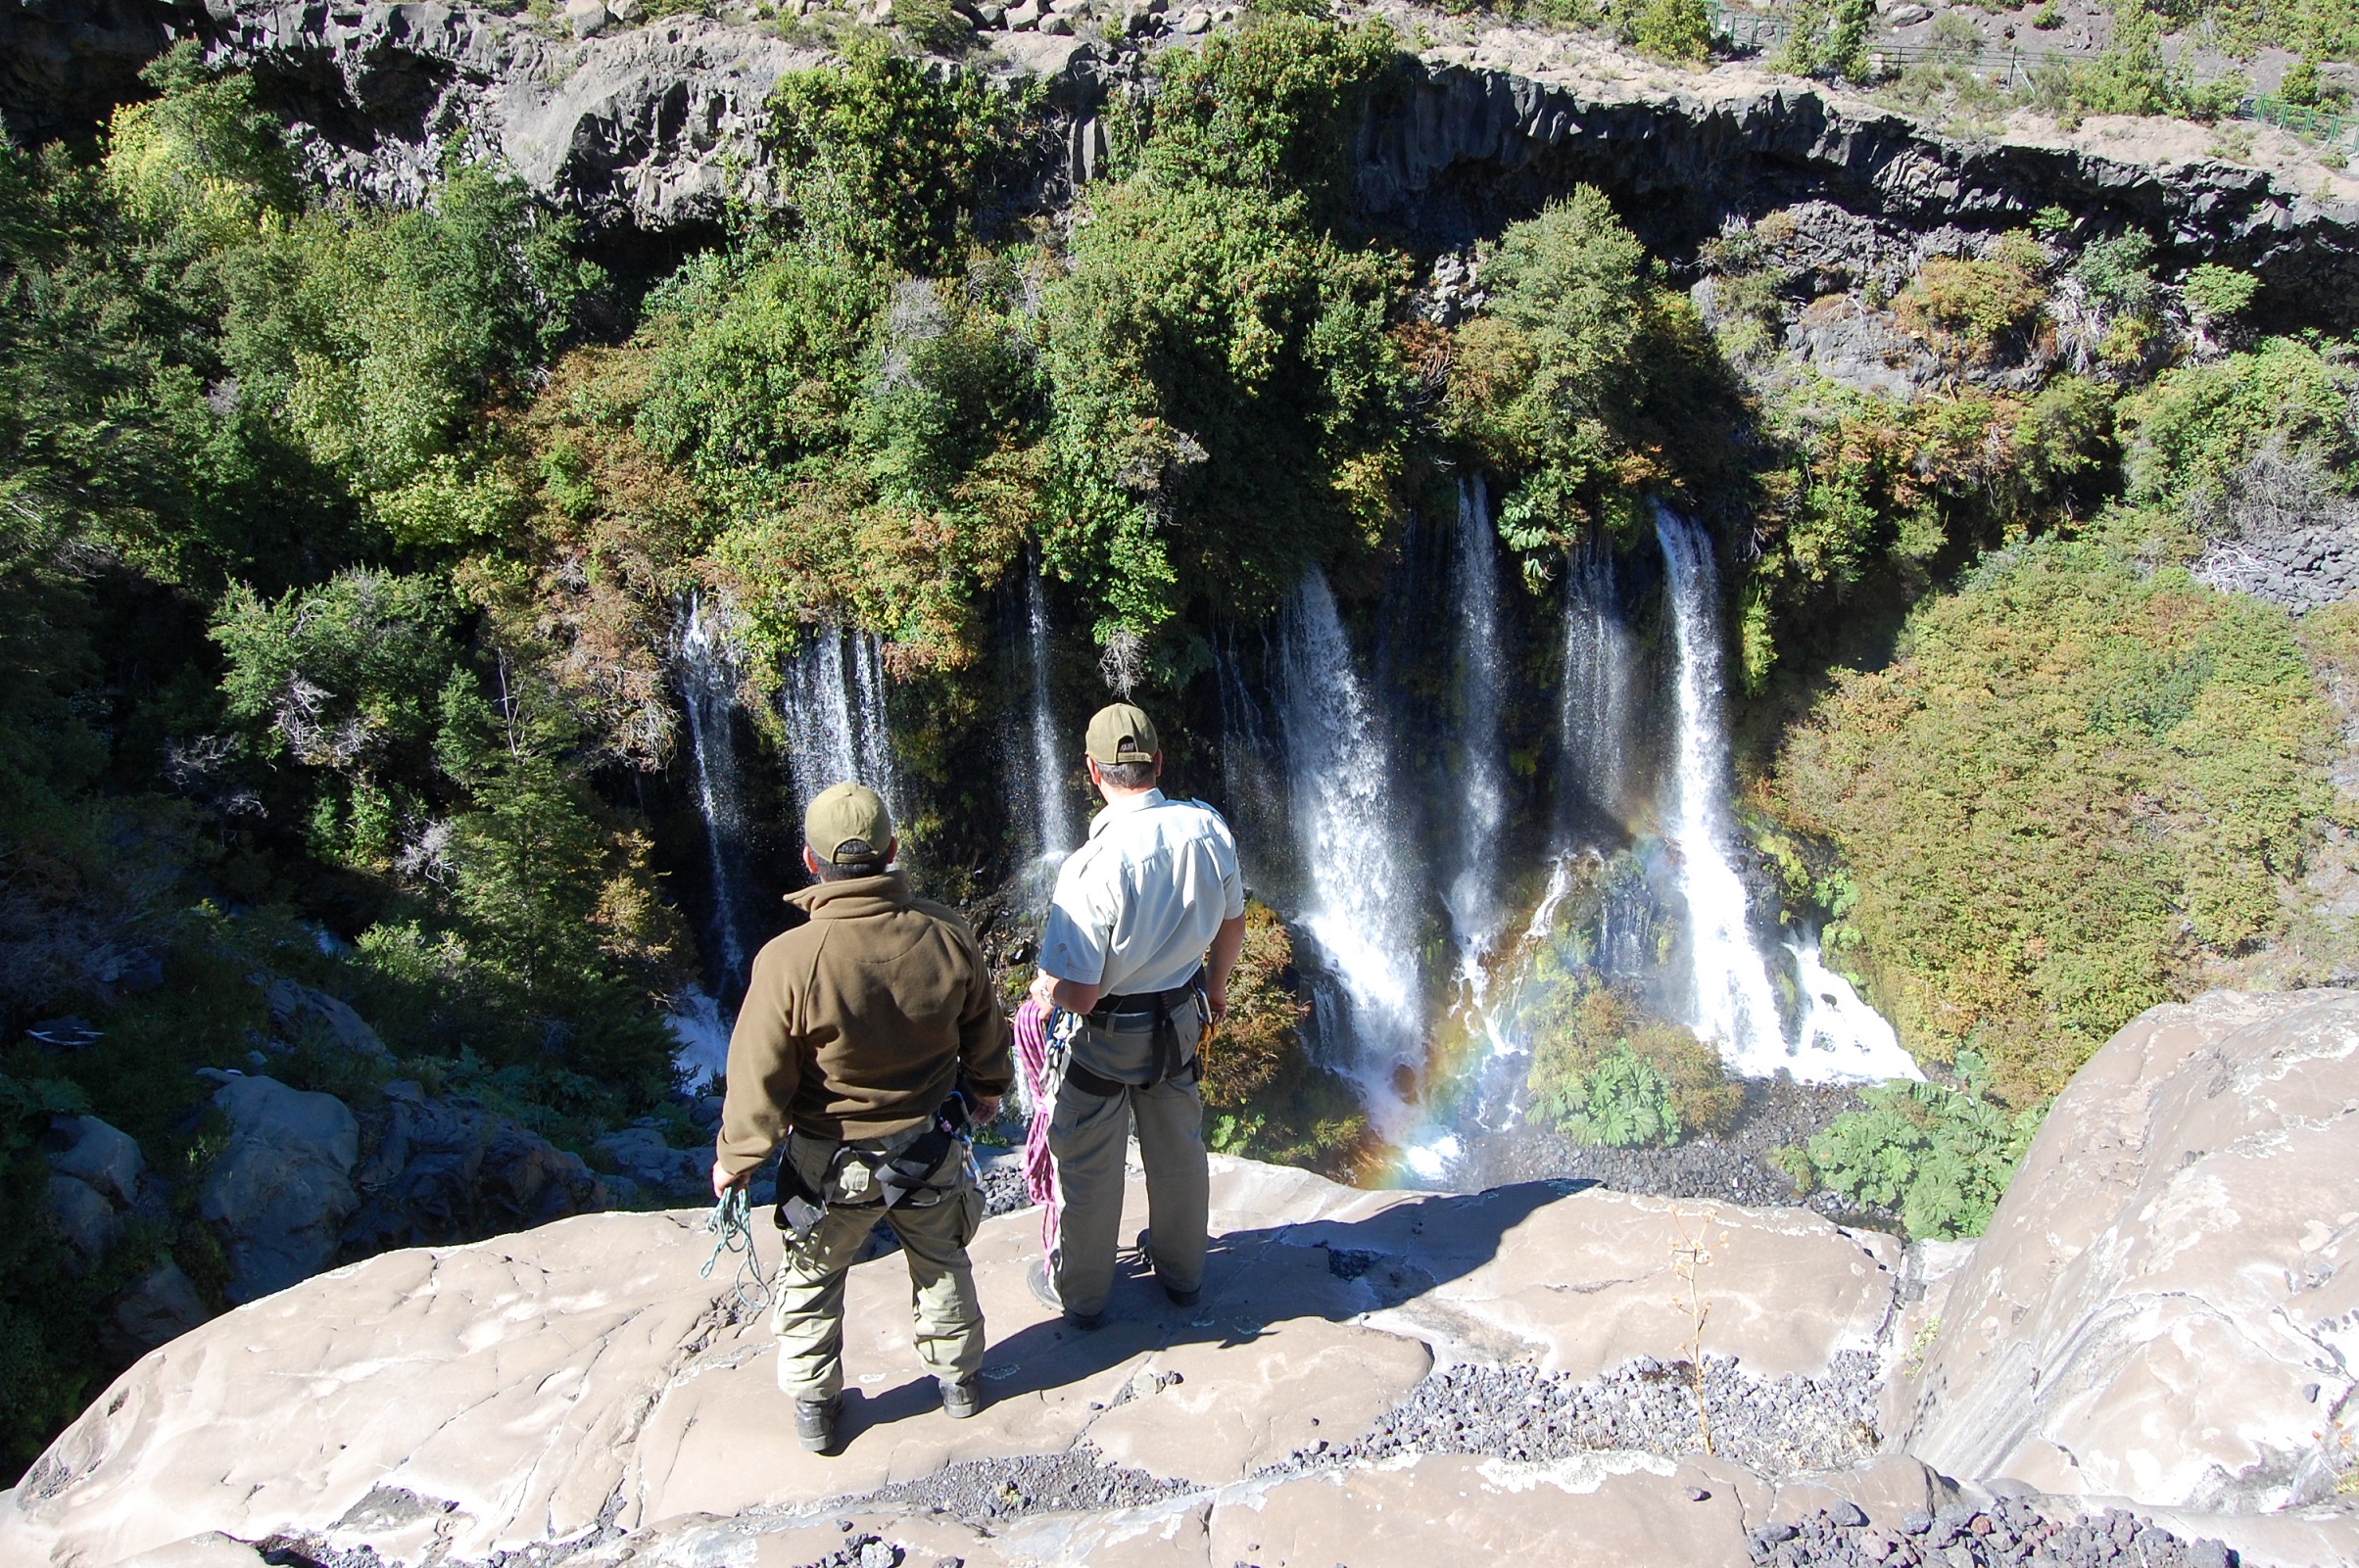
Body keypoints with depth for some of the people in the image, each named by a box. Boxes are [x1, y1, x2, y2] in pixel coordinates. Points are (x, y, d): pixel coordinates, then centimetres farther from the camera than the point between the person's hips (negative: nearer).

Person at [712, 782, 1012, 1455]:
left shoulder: (789, 959, -29)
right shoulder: (947, 935, -18)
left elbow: (759, 1078, -18)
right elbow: (984, 1029, 0)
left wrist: (733, 1160, -1)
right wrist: (987, 1089, 21)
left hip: (829, 1162, -3)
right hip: (929, 1148, 3)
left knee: (812, 1280, 22)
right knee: (941, 1264, 27)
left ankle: (814, 1406, 38)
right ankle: (959, 1376, 45)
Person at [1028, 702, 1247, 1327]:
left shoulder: (1093, 865, -32)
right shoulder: (1208, 828, -15)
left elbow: (1076, 994, -28)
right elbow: (1232, 923, 2)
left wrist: (1045, 989, -4)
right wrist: (1215, 985, 21)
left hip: (1105, 1038, -5)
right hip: (1182, 1020, 5)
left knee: (1088, 1168, 17)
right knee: (1178, 1151, 25)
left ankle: (1080, 1292, 37)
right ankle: (1182, 1270, 46)